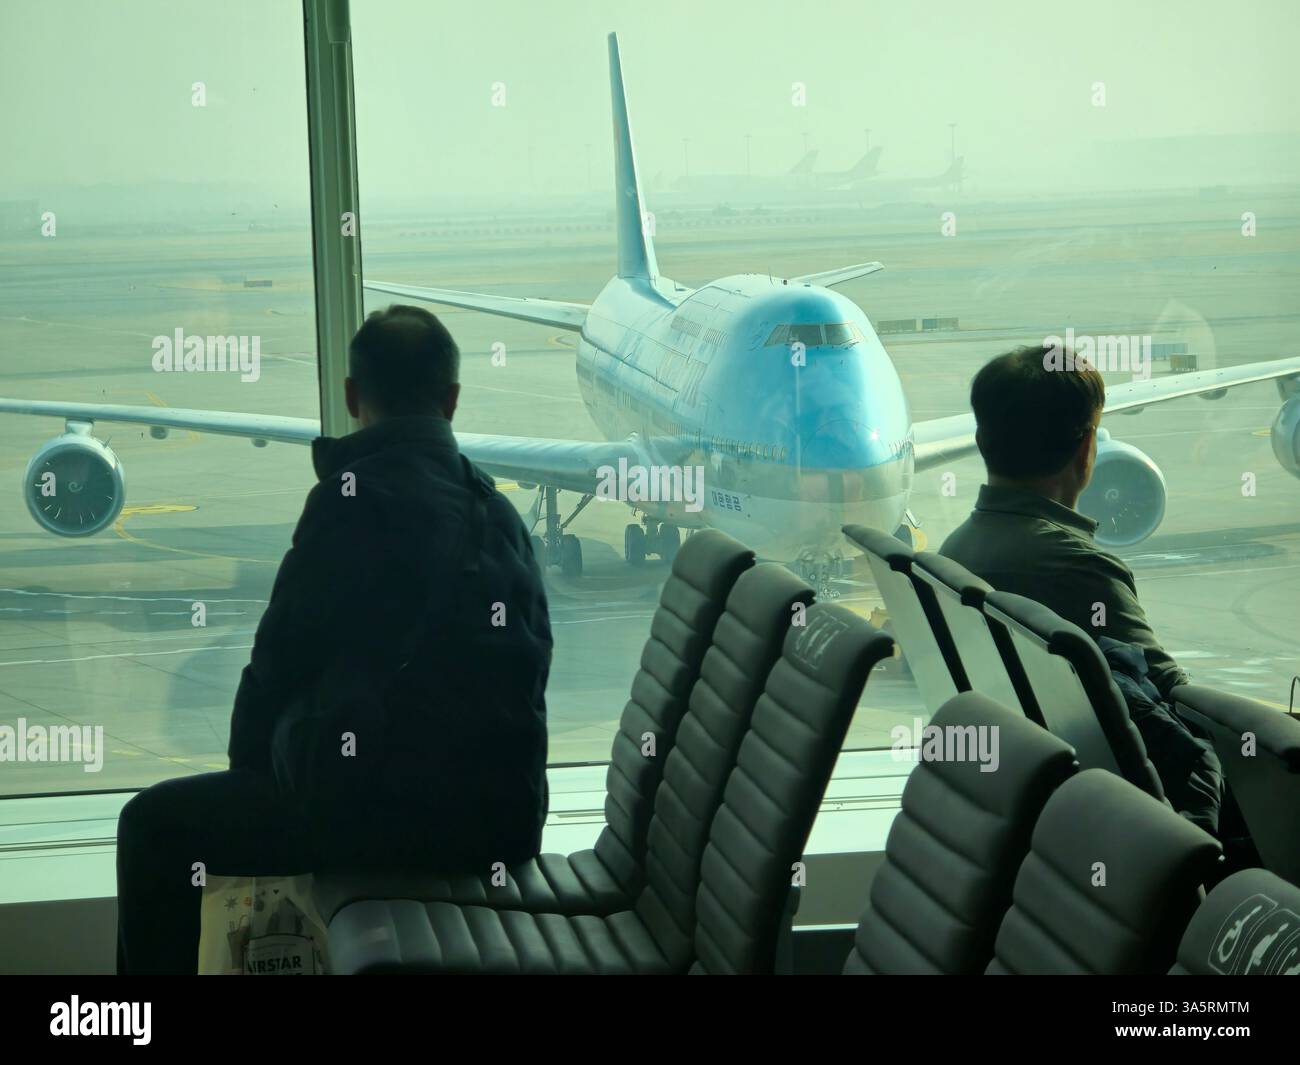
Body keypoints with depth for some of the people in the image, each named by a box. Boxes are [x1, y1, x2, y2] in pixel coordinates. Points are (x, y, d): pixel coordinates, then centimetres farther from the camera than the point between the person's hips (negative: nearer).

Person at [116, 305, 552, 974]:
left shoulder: (356, 495, -9)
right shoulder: (498, 511, 13)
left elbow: (283, 660, -6)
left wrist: (249, 763, 13)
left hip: (385, 809, -8)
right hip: (503, 811, 8)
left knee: (155, 824, 7)